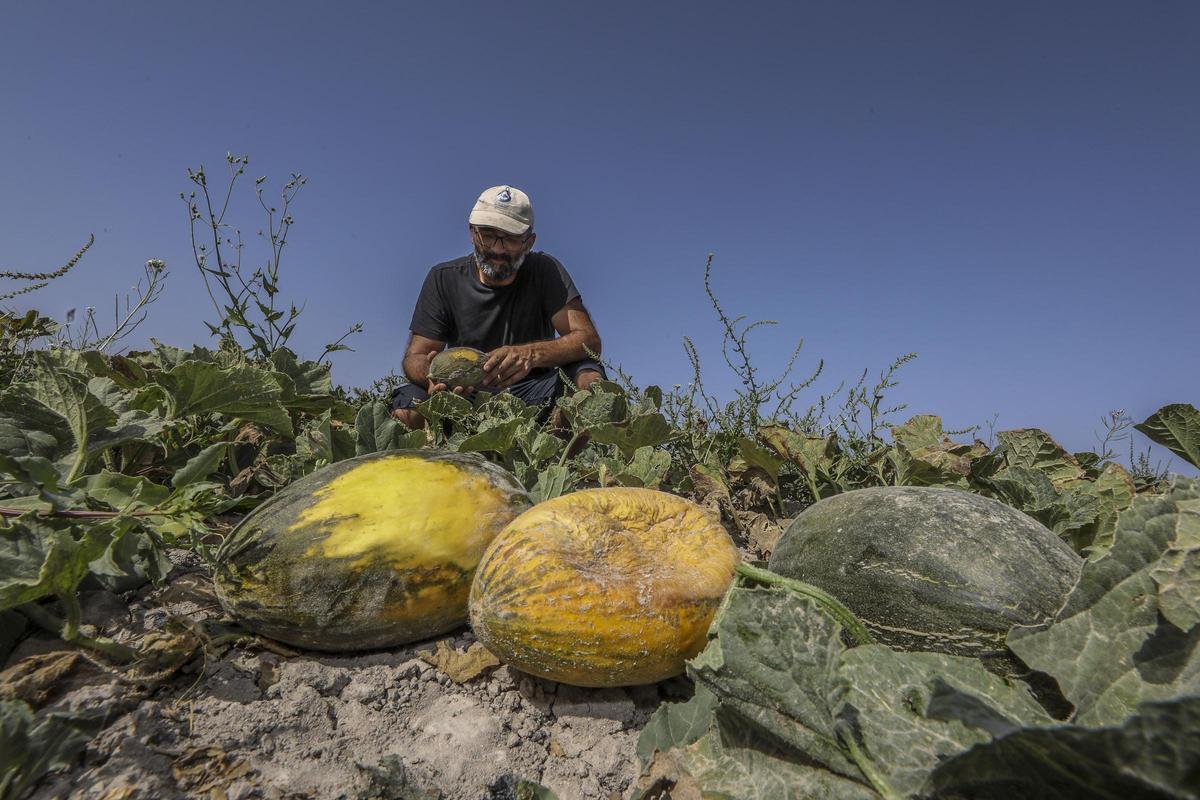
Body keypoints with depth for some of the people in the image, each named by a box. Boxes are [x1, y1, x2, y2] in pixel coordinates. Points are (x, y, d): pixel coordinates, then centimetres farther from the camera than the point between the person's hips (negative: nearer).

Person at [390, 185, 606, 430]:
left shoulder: (545, 271, -3)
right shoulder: (443, 279, 0)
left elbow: (588, 339, -15)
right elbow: (415, 356, -2)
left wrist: (531, 353, -35)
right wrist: (432, 375, -29)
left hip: (532, 395, 0)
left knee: (586, 370, -30)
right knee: (406, 408, -29)